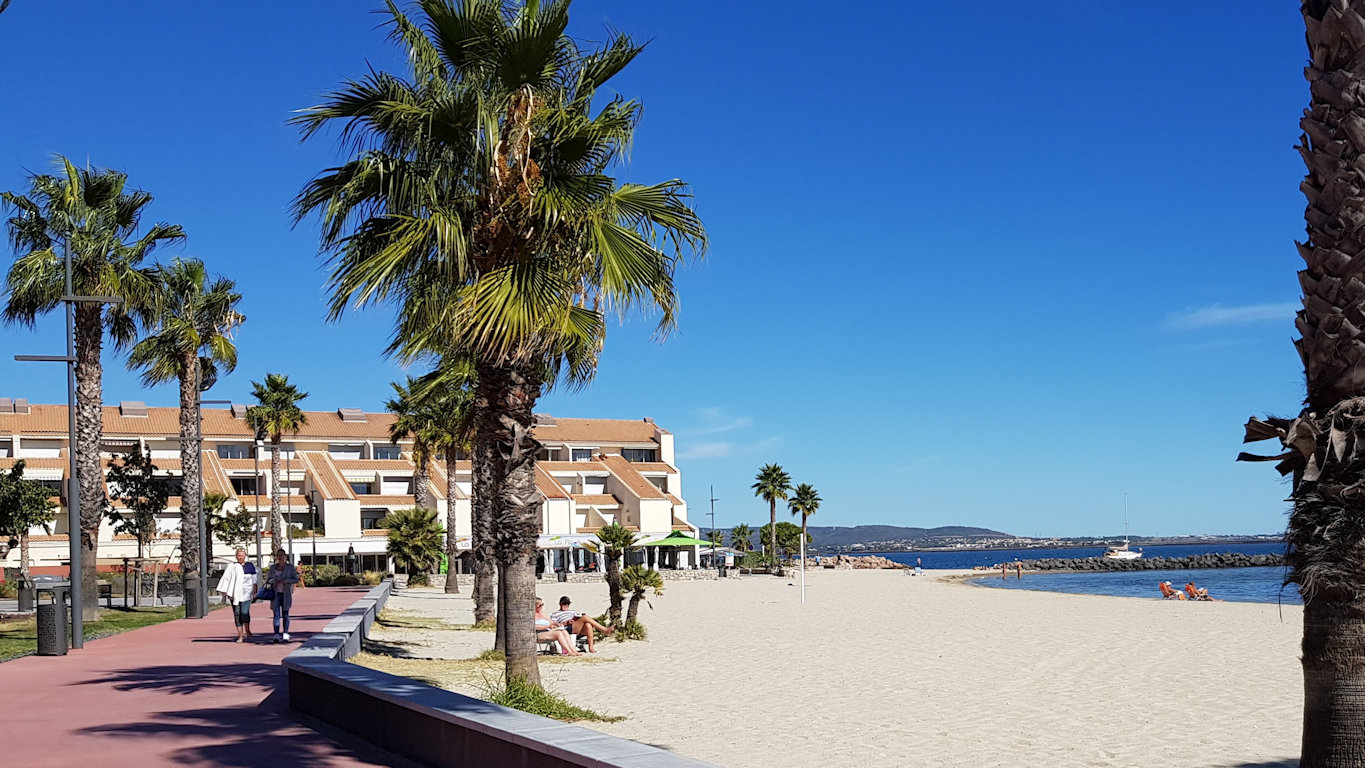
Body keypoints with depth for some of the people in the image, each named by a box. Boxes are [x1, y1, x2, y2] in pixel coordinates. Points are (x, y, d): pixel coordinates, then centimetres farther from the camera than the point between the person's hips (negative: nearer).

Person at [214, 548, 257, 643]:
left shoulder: (250, 566, 9)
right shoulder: (231, 566, 9)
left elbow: (254, 580, 10)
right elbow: (226, 579, 5)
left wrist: (255, 592, 4)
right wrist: (224, 591, -2)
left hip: (246, 593, -2)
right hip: (234, 593, 2)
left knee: (244, 612, -16)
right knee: (237, 613, -1)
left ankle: (247, 631, 6)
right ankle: (240, 635, 3)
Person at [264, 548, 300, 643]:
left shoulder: (290, 567, 2)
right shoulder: (272, 567, 8)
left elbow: (296, 579, 1)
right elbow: (268, 580, 13)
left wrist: (286, 581, -15)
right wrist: (273, 581, -9)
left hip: (286, 594, -1)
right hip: (275, 594, 1)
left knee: (285, 614, 3)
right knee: (276, 614, -5)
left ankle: (285, 635, 8)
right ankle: (276, 635, -9)